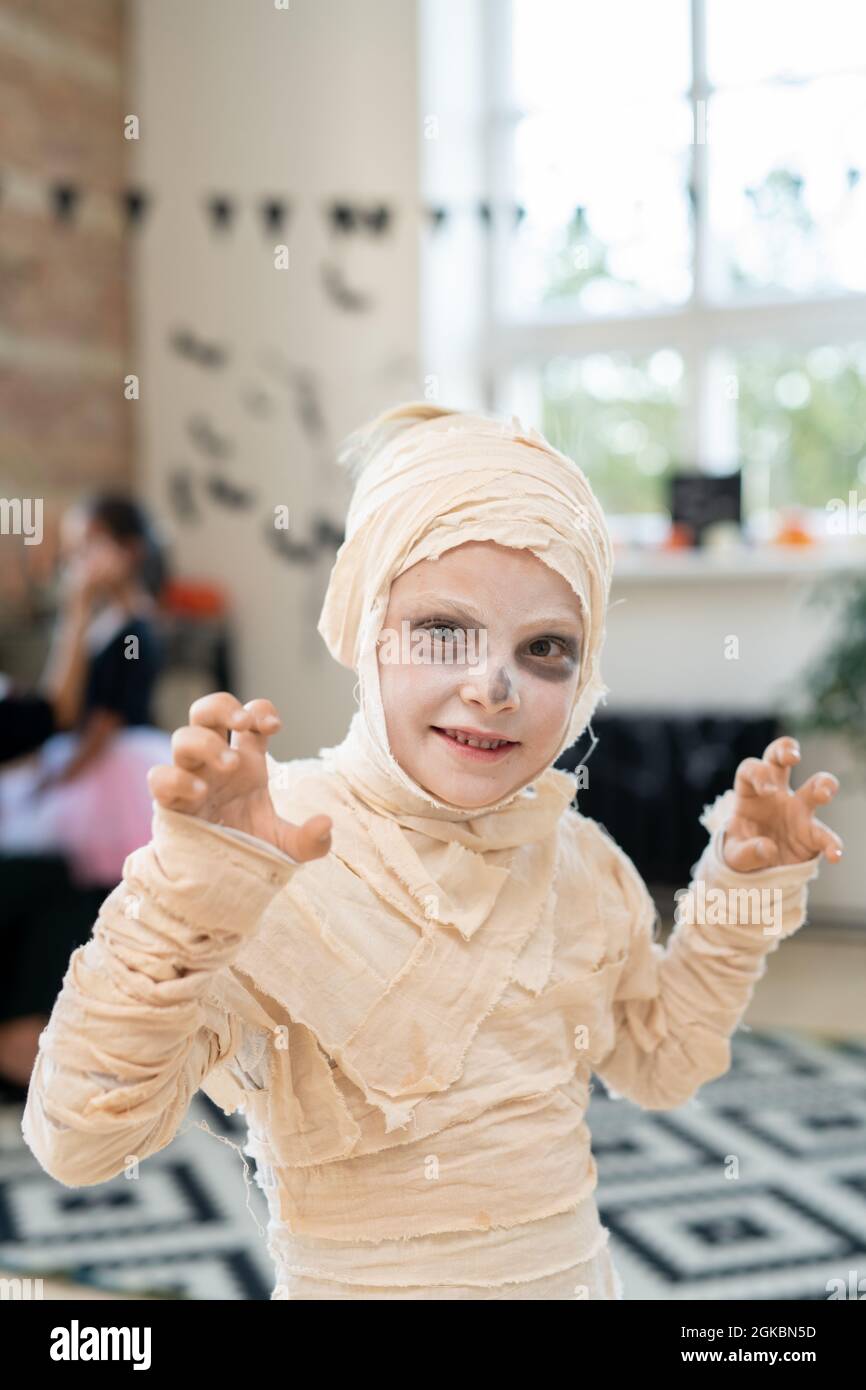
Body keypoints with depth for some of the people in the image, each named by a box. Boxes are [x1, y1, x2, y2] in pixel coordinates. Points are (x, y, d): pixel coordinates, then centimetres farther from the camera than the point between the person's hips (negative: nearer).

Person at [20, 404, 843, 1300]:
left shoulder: (579, 858, -6)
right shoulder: (263, 857, -23)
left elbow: (656, 1064, 8)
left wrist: (743, 893, -5)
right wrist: (186, 897, -41)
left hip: (577, 1272, 5)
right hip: (355, 1278, -4)